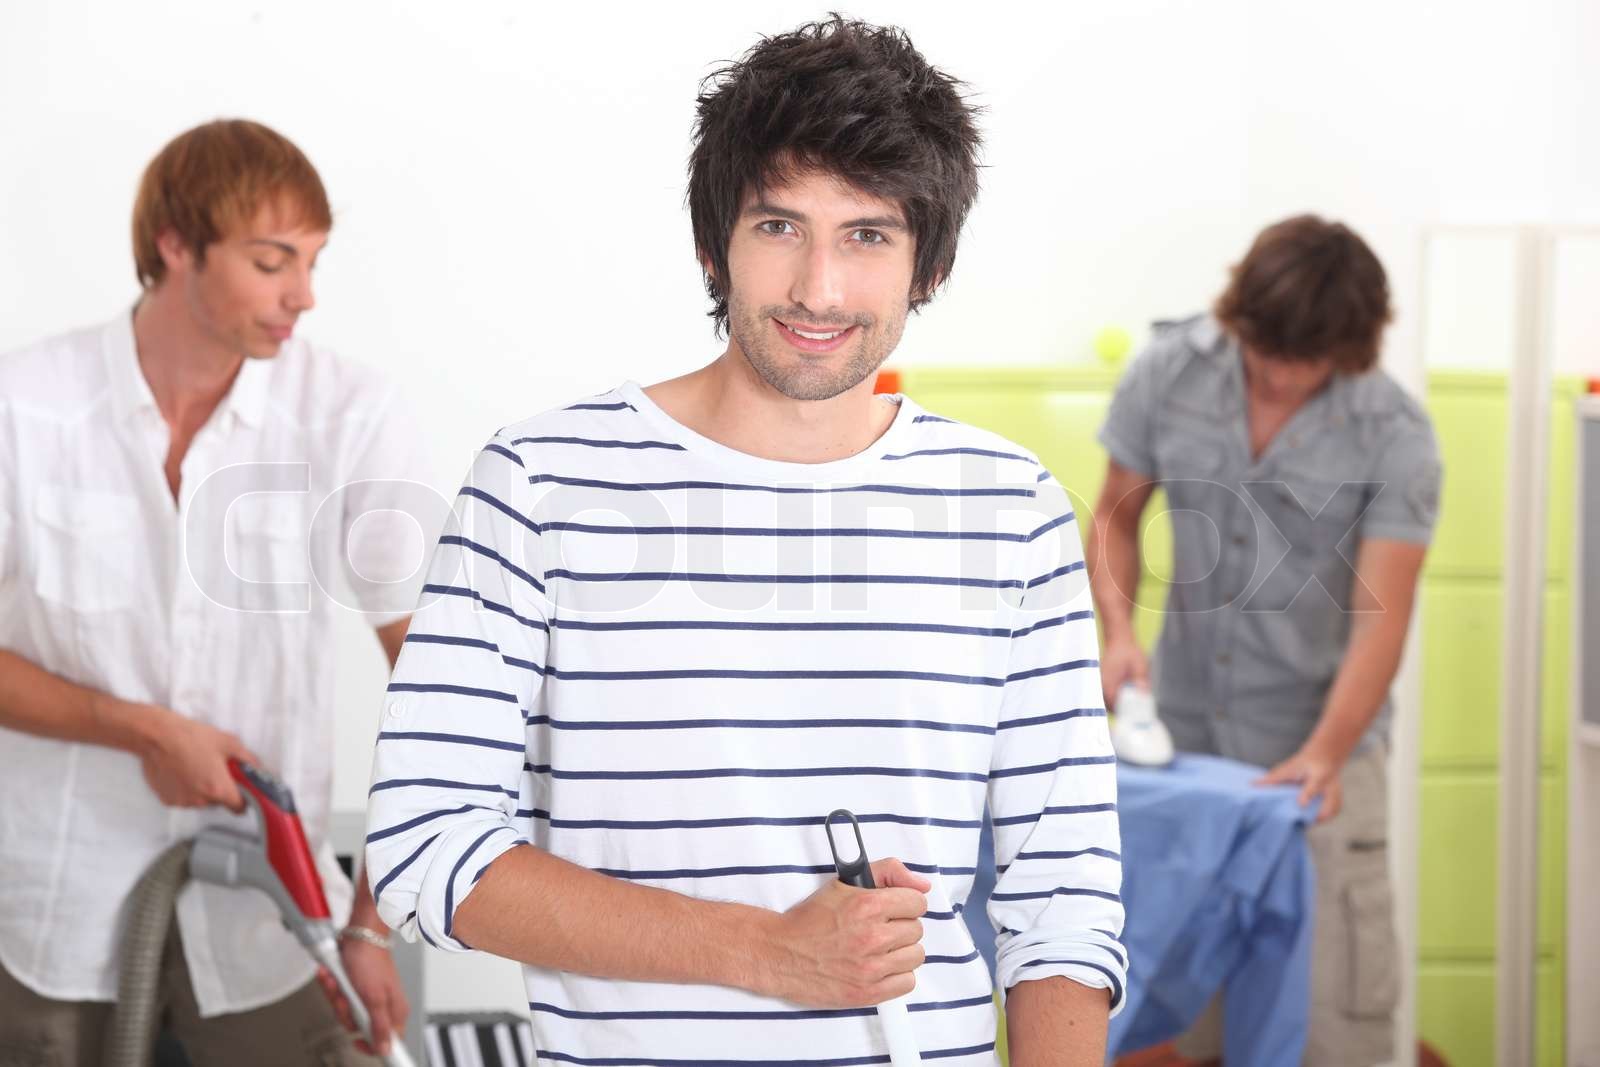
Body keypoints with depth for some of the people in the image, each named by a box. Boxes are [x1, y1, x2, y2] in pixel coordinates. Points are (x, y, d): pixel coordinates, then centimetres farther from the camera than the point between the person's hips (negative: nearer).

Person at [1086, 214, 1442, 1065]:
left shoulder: (1394, 437, -14)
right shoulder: (1168, 372, -6)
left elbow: (1381, 614, -17)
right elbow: (1116, 517, 7)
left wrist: (1326, 754, -29)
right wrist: (1118, 632, -11)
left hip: (1318, 748, -3)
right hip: (1181, 732, 3)